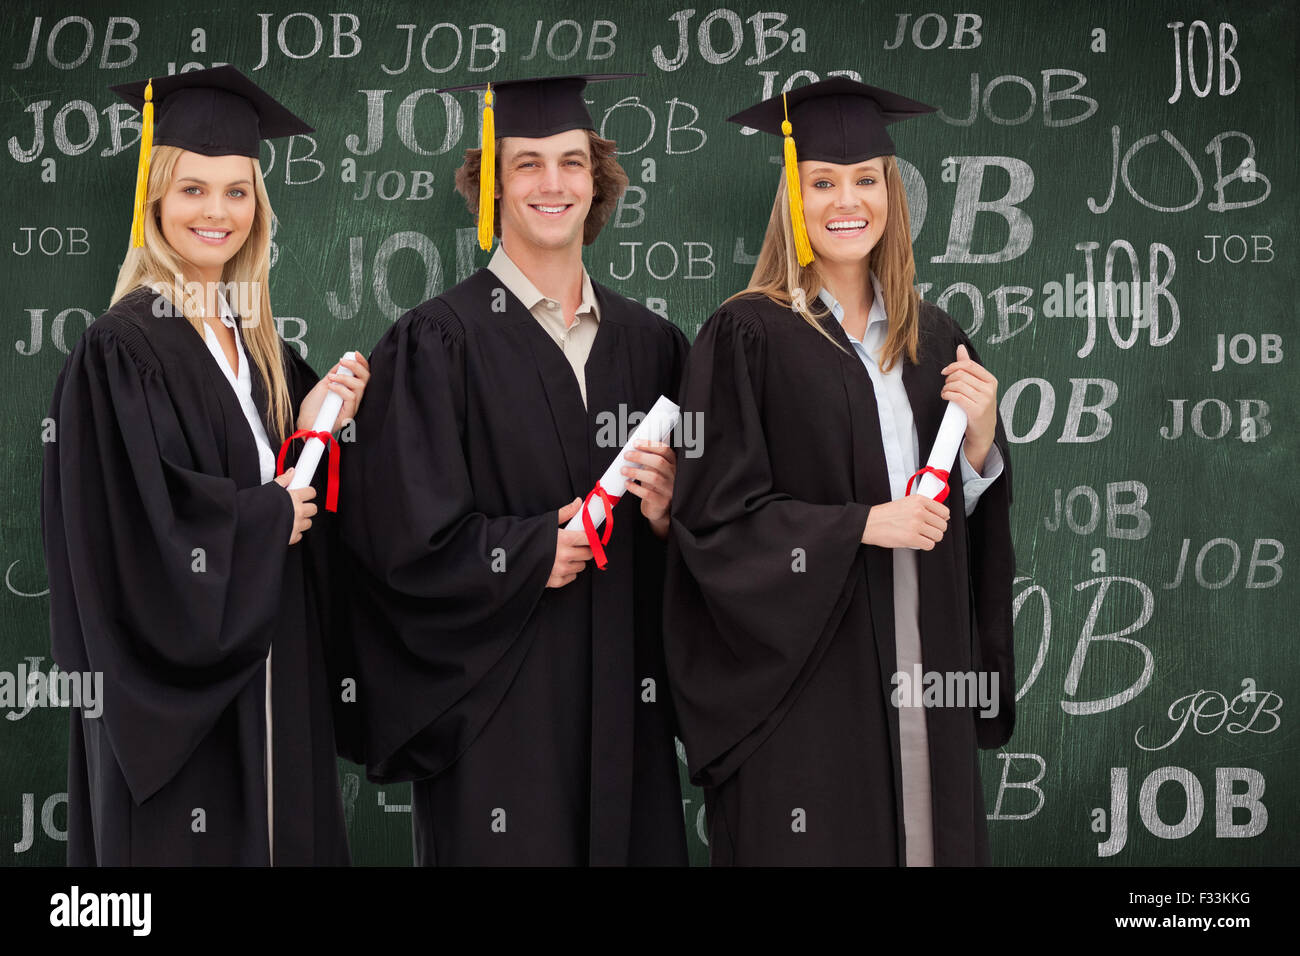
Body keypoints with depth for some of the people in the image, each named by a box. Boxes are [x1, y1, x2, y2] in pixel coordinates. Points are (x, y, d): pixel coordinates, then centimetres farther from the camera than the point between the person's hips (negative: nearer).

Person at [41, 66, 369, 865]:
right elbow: (136, 521, -21)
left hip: (268, 668, 7)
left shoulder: (254, 337, 10)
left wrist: (310, 429, -5)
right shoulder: (125, 345, -14)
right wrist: (265, 516, -10)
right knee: (187, 839, 1)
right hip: (176, 685, -7)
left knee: (282, 829, 12)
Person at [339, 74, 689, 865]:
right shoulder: (437, 343, -5)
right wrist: (538, 549, -15)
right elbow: (405, 537, -12)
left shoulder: (650, 344, 11)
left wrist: (665, 514, -6)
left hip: (624, 708, 5)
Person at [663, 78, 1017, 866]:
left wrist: (981, 440, -6)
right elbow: (715, 516, -11)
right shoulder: (748, 335, -5)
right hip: (805, 675, -5)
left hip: (922, 676, 5)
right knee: (816, 840, 0)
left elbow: (972, 523, 13)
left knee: (928, 833, 9)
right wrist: (863, 525, -17)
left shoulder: (934, 340, 11)